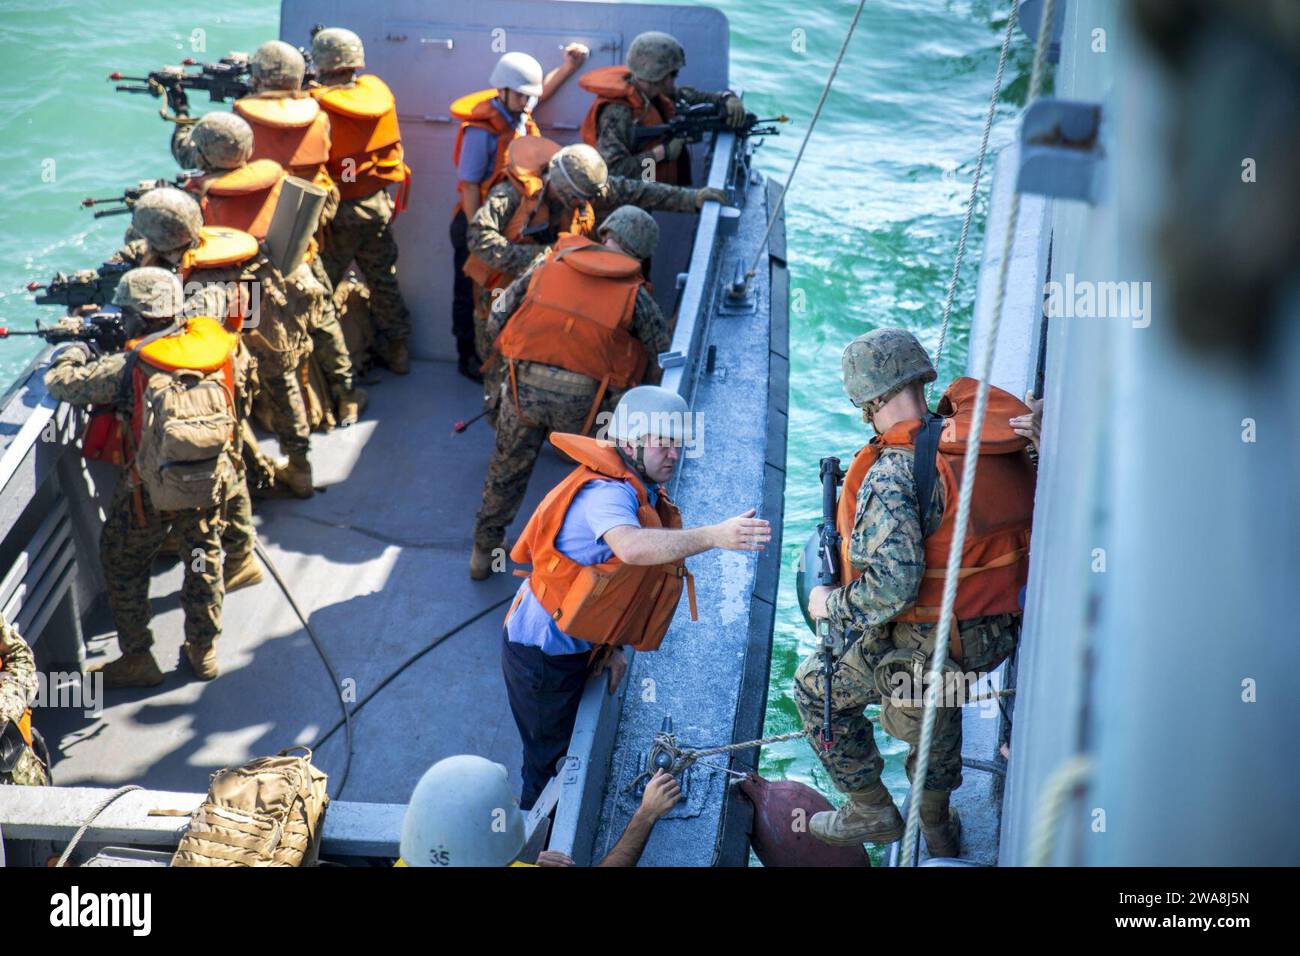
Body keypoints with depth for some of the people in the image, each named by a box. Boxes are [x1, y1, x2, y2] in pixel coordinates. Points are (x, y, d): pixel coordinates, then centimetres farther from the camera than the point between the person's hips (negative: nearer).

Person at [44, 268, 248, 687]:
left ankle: (137, 660, 23)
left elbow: (62, 384, -7)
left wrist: (70, 352, 15)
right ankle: (204, 651, 31)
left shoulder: (129, 366, -15)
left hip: (151, 491, -3)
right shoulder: (216, 343, -6)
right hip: (211, 484, 3)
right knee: (205, 559, 23)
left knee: (123, 564, 18)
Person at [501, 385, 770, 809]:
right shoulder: (607, 493, -29)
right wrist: (713, 536, -62)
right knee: (550, 759, 7)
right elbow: (630, 547, -53)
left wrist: (611, 645, 10)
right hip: (543, 651, -9)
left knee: (571, 748, 22)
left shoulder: (645, 494, 3)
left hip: (576, 646, 9)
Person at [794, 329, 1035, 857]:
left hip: (927, 643, -7)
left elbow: (892, 589, -34)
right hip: (1000, 630, 7)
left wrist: (831, 603, -14)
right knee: (939, 693, 38)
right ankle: (938, 823, 49)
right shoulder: (999, 442, -4)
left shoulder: (893, 476, -27)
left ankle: (871, 809, 28)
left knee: (815, 687, 17)